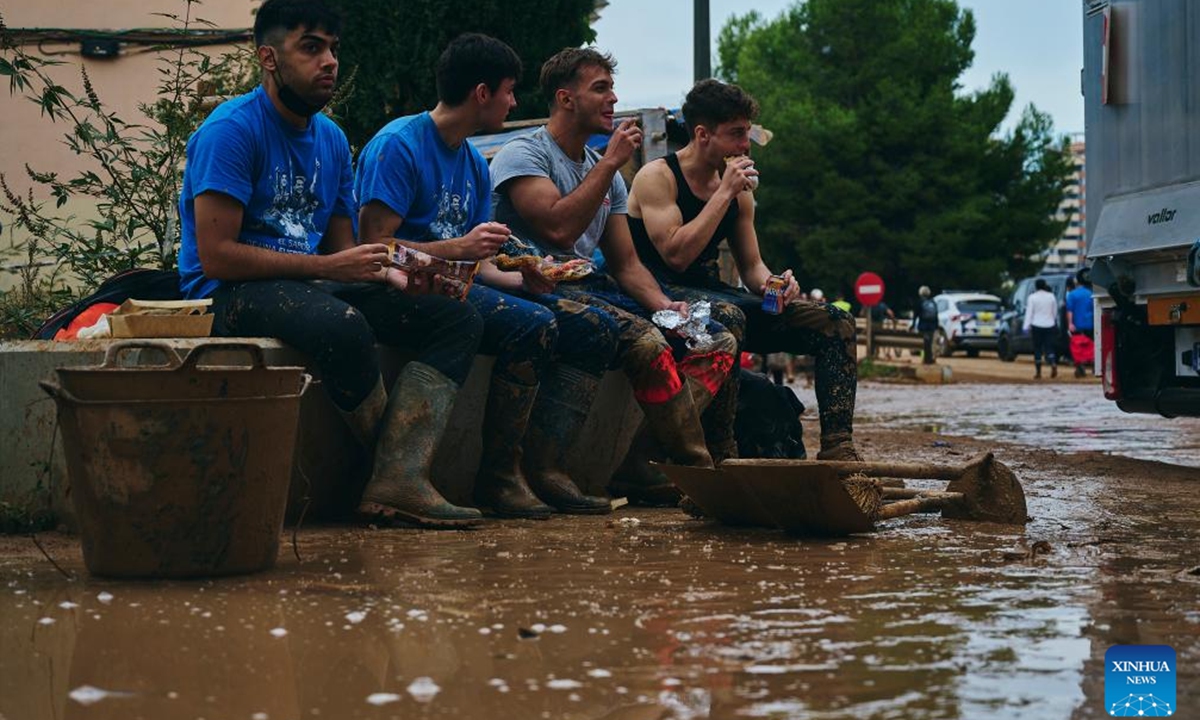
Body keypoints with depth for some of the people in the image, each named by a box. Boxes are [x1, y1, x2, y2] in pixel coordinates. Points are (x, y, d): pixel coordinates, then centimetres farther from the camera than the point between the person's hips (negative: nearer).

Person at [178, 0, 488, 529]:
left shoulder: (332, 139, 14)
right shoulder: (232, 130, -11)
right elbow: (216, 256, -18)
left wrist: (397, 273, -7)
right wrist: (326, 267, -18)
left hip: (311, 284, 8)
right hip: (231, 291, -8)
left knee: (455, 318, -8)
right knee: (341, 325, -39)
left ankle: (401, 477, -28)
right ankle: (393, 461, -13)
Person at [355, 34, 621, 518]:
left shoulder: (475, 164, 18)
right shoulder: (397, 145, -9)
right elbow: (375, 246, -16)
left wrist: (523, 281, -2)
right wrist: (458, 248, -24)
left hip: (463, 285, 9)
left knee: (595, 329, -4)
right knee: (535, 326, -31)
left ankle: (543, 467, -9)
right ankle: (498, 474, -21)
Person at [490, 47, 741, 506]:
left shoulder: (606, 172, 20)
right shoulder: (523, 155, -4)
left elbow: (625, 263, 17)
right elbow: (559, 229, -21)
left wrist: (664, 304, -3)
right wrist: (610, 163, -12)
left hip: (595, 288, 8)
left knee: (719, 342, -6)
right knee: (644, 341, -34)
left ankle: (636, 466, -20)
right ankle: (698, 470, -22)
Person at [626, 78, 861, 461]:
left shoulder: (738, 188, 13)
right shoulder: (656, 178, -8)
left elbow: (751, 267, 16)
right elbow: (676, 256, -21)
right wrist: (725, 193, -16)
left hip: (714, 296, 8)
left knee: (835, 323, -5)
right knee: (725, 316, -43)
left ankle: (837, 446, -15)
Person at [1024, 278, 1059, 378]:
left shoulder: (1032, 297, -5)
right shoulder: (1051, 296, 4)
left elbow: (1029, 313, -8)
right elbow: (1055, 312, 11)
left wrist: (1026, 326, -6)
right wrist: (1055, 322, 26)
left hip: (1037, 326, -2)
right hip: (1049, 325, 2)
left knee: (1037, 348, 6)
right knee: (1049, 347, 2)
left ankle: (1038, 371, 6)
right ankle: (1053, 364, -24)